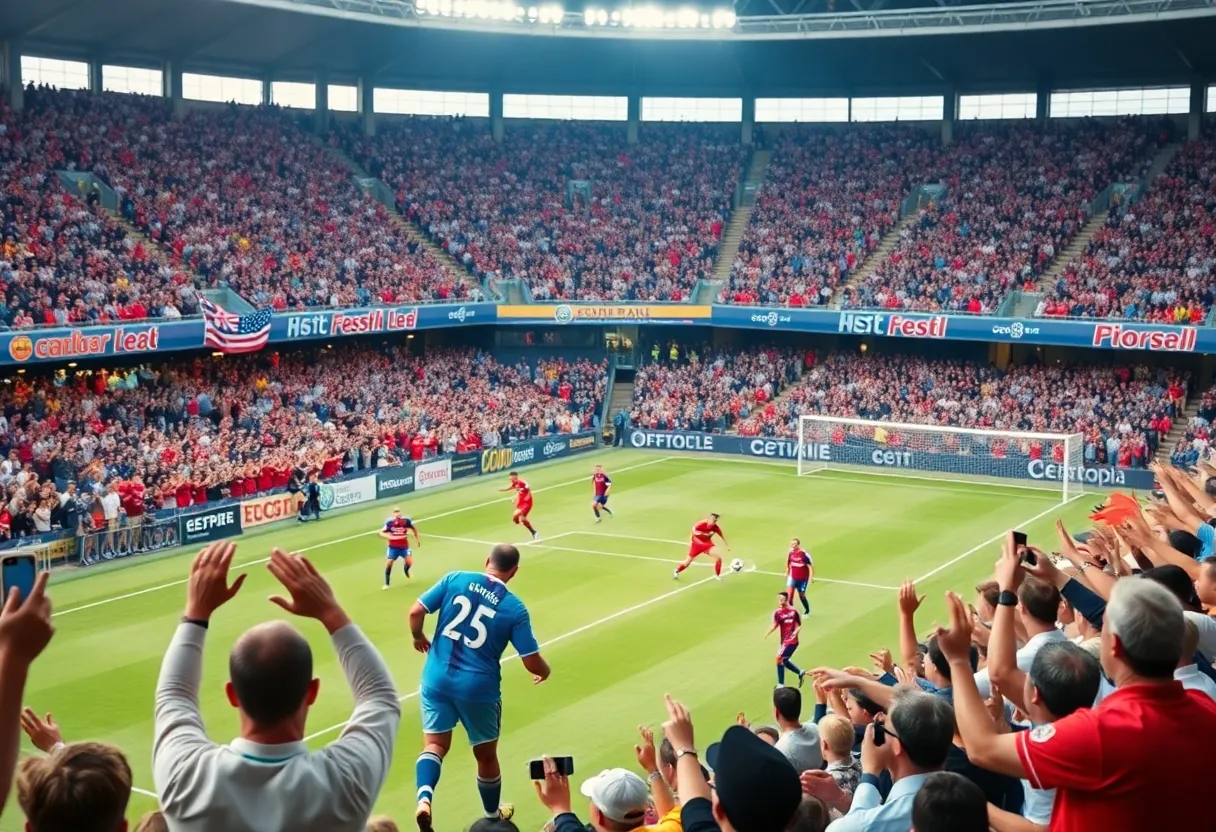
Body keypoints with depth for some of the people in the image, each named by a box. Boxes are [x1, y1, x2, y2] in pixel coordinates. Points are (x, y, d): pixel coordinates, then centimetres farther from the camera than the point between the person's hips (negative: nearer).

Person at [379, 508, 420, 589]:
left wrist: (417, 538, 13)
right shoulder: (389, 522, -16)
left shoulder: (406, 521, -14)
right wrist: (389, 536, -31)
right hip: (393, 547, -1)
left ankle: (406, 570, 29)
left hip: (404, 546, 1)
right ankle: (386, 584, 5)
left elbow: (414, 528, 6)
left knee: (409, 562, -11)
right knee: (388, 563, -10)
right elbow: (381, 532, -12)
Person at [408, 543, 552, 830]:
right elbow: (532, 662, -6)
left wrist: (418, 637, 16)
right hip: (479, 688, -1)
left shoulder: (455, 579, -2)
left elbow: (415, 612, -5)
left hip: (437, 679, 2)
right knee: (486, 755, 17)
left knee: (435, 744, 10)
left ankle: (424, 797, -18)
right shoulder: (514, 607, -6)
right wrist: (545, 671, 17)